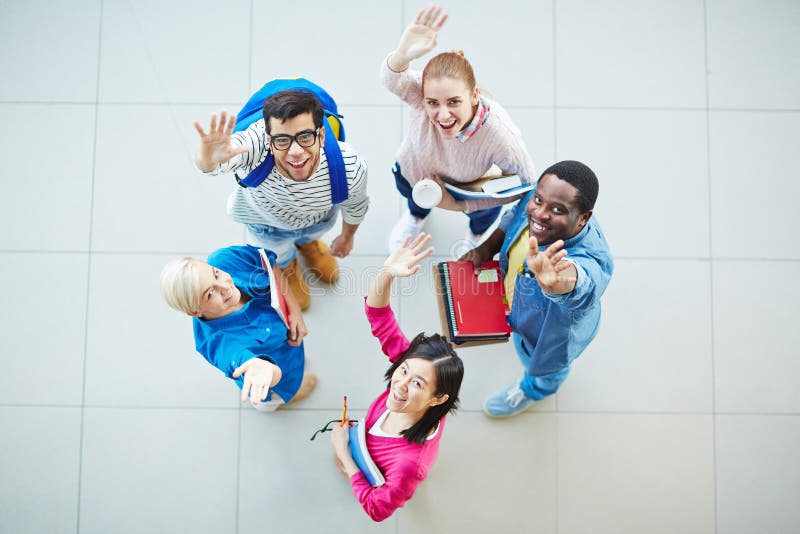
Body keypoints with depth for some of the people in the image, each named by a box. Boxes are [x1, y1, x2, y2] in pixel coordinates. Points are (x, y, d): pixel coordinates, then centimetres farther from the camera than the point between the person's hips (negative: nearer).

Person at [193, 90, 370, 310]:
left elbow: (355, 206, -17)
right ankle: (286, 264, 66)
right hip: (267, 218, -1)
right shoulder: (255, 144, -49)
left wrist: (347, 237, 4)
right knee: (279, 256, 28)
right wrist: (207, 160, -94)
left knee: (313, 232, 35)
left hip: (320, 216, 2)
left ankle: (307, 241, 73)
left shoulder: (350, 169, -41)